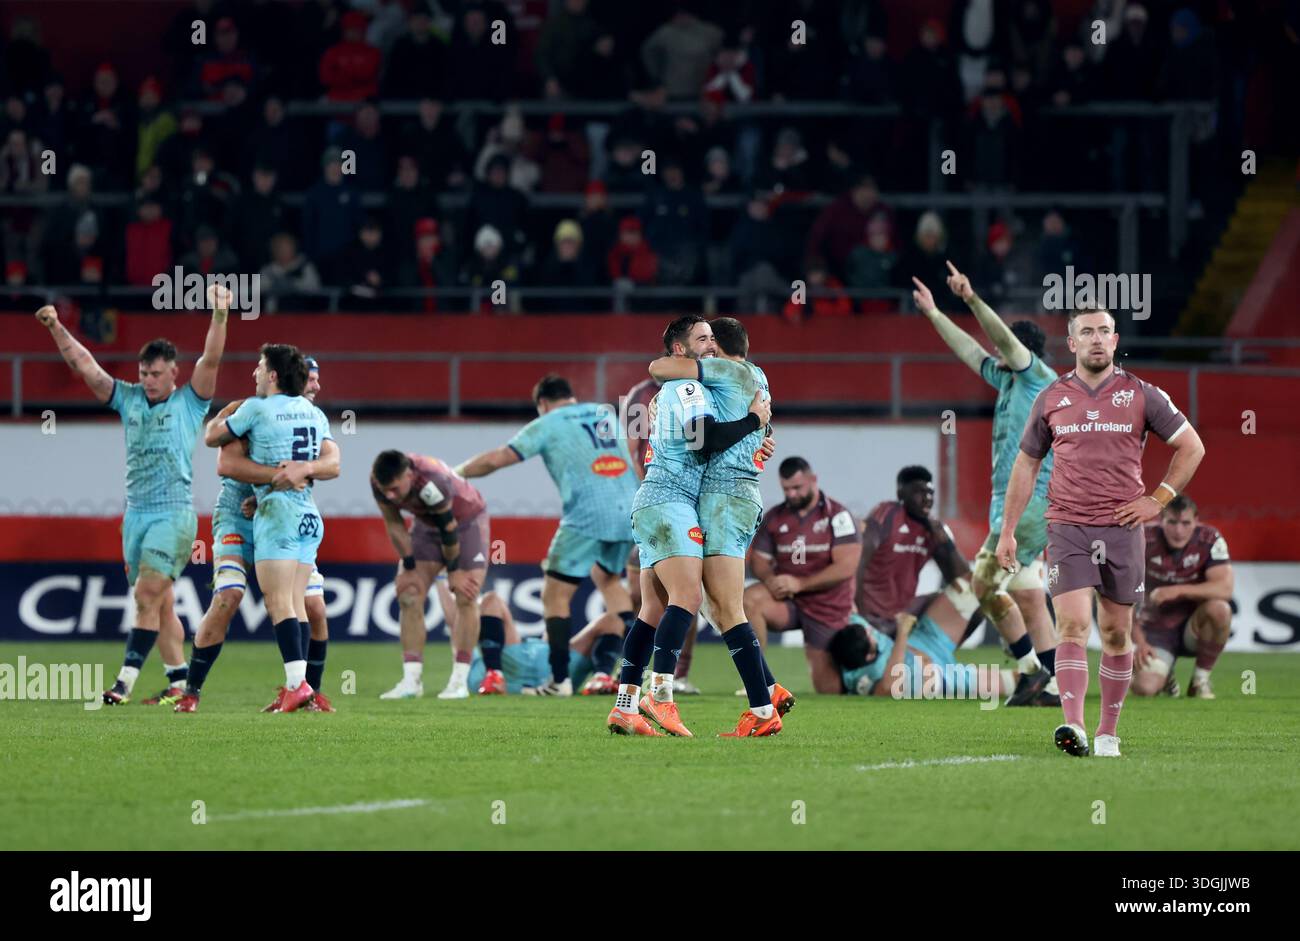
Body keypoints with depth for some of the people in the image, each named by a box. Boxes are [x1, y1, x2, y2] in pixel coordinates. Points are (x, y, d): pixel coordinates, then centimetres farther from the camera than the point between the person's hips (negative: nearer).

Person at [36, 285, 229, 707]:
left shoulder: (189, 401, 1)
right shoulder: (129, 398, 13)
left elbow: (211, 360, -12)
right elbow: (84, 366, 10)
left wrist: (220, 316, -25)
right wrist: (56, 329, 1)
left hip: (174, 511, -6)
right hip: (135, 512, 6)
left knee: (147, 595, -14)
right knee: (160, 603, 6)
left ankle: (126, 680, -18)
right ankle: (180, 683, 10)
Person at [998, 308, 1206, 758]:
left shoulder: (1141, 395, 3)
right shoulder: (1051, 399, 7)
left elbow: (1191, 446, 10)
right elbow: (1025, 466, 15)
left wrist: (1158, 500, 1)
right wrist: (1007, 531, 11)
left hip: (1122, 530, 1)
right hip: (1068, 530, -1)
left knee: (1117, 634, 7)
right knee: (1073, 626, -16)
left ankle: (1108, 733, 17)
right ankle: (1072, 726, -27)